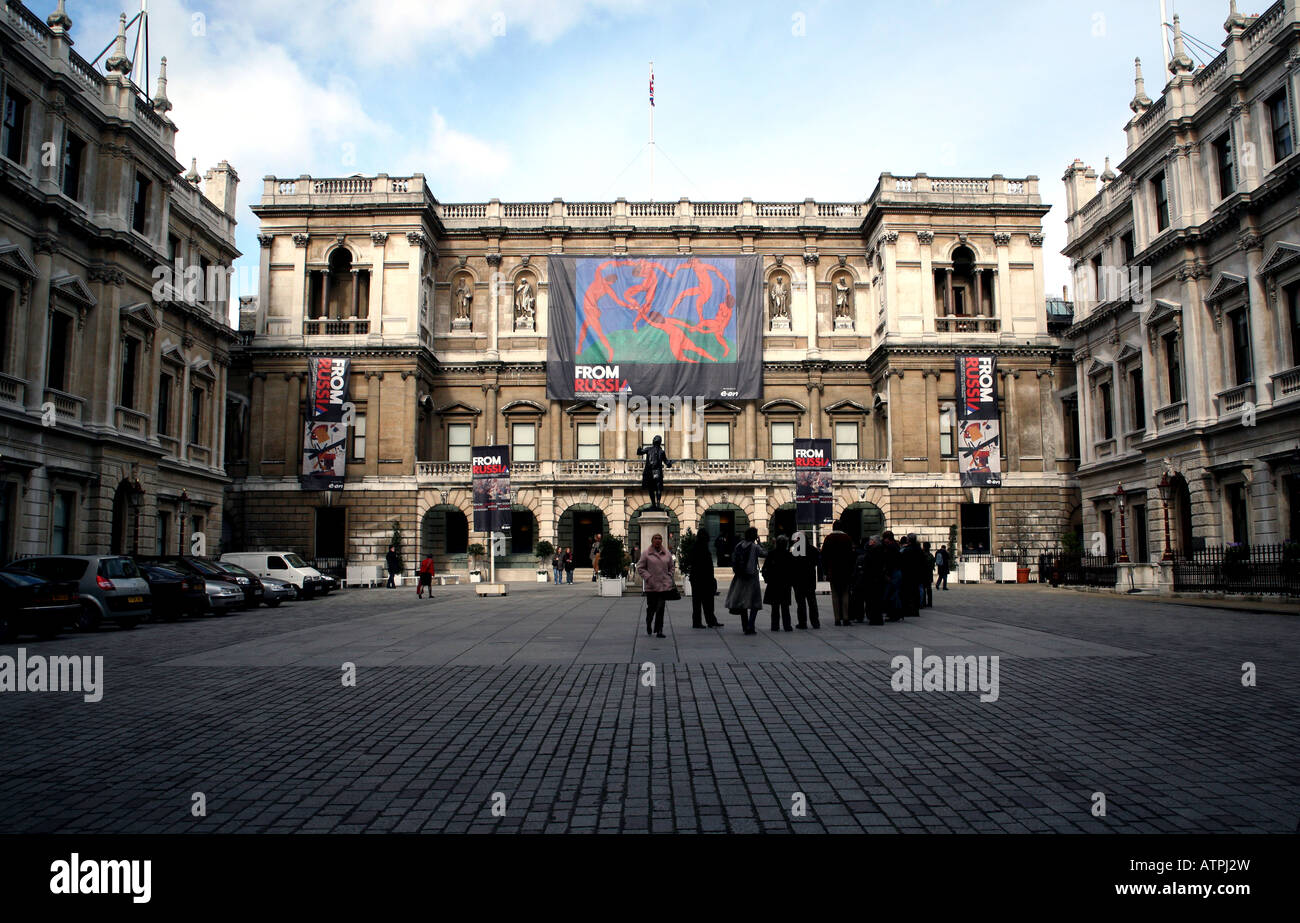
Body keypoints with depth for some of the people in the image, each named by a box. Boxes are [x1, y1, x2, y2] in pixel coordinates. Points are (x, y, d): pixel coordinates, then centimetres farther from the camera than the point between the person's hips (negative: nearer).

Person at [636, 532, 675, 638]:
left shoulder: (667, 553, 8)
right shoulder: (646, 553, -1)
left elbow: (671, 567, 19)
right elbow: (640, 567, 1)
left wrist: (669, 577, 7)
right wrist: (648, 577, -9)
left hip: (664, 586, 2)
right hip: (651, 586, -2)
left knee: (661, 608, -3)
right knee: (651, 607, 4)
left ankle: (659, 630, 2)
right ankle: (648, 625, 33)